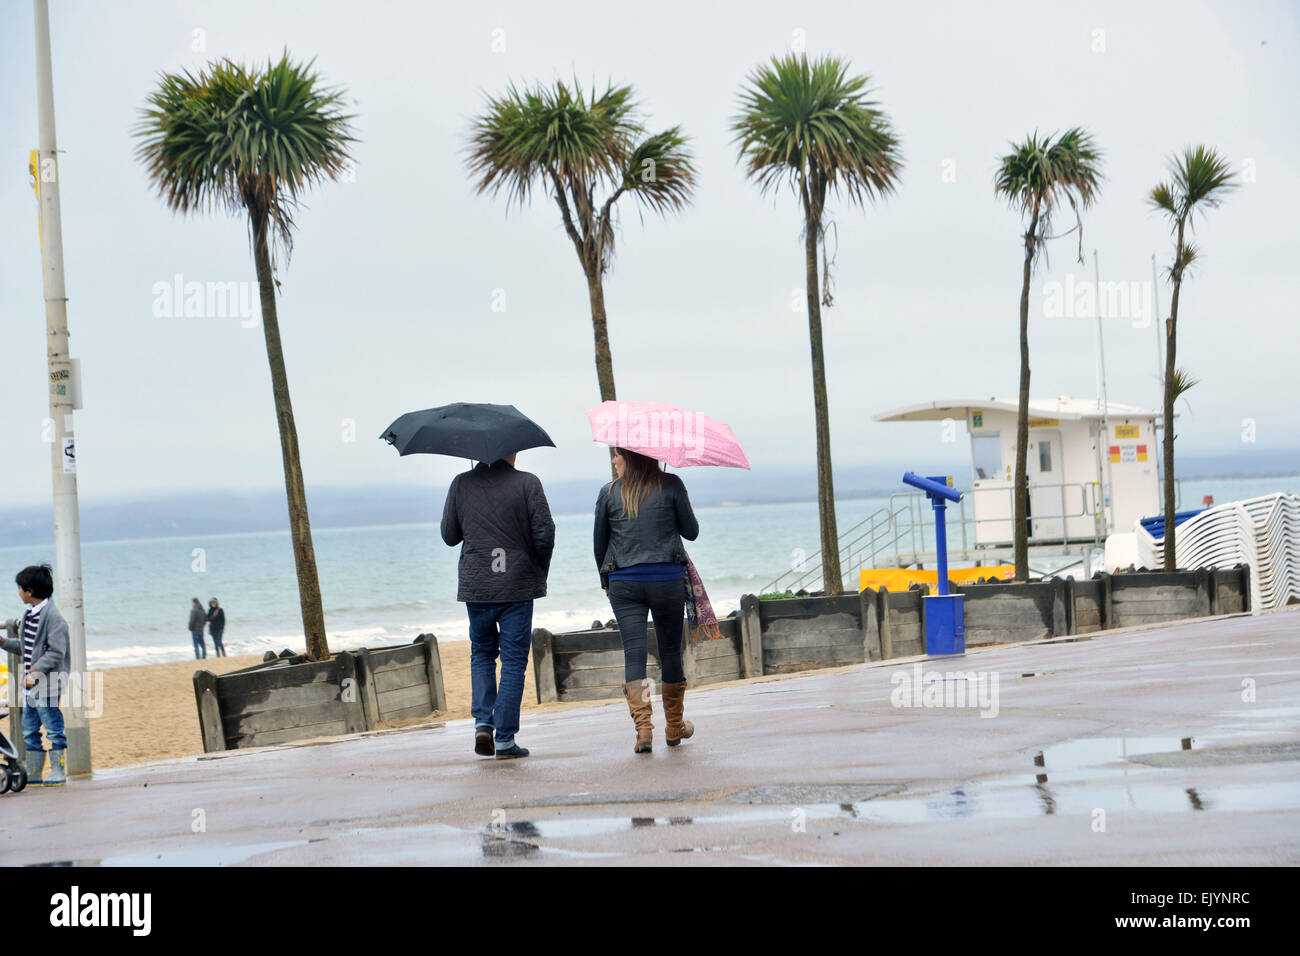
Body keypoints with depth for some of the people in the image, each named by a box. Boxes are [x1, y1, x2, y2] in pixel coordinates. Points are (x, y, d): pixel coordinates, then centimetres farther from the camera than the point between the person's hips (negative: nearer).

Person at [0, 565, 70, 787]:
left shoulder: (52, 616, -14)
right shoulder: (29, 614, 14)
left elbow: (56, 652, -19)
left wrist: (35, 671, -24)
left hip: (47, 685, -9)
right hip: (31, 685, 9)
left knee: (53, 730, -3)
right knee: (30, 731, 12)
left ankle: (59, 774, 3)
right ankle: (33, 774, 17)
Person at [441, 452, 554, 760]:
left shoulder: (461, 484, 1)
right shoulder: (527, 483, -6)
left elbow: (449, 535, 6)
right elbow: (544, 533, -10)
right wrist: (540, 573, 6)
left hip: (475, 586, 3)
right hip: (518, 585, -2)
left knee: (482, 654, 20)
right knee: (513, 661, 3)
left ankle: (483, 722, 3)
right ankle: (505, 740, 0)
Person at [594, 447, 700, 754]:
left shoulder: (609, 493, 2)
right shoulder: (671, 485, -1)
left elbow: (599, 544, 8)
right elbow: (691, 532, 5)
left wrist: (606, 580, 24)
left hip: (623, 583, 0)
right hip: (668, 579, 0)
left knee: (633, 653, -2)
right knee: (670, 651, 11)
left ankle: (643, 726, -17)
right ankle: (674, 726, 22)